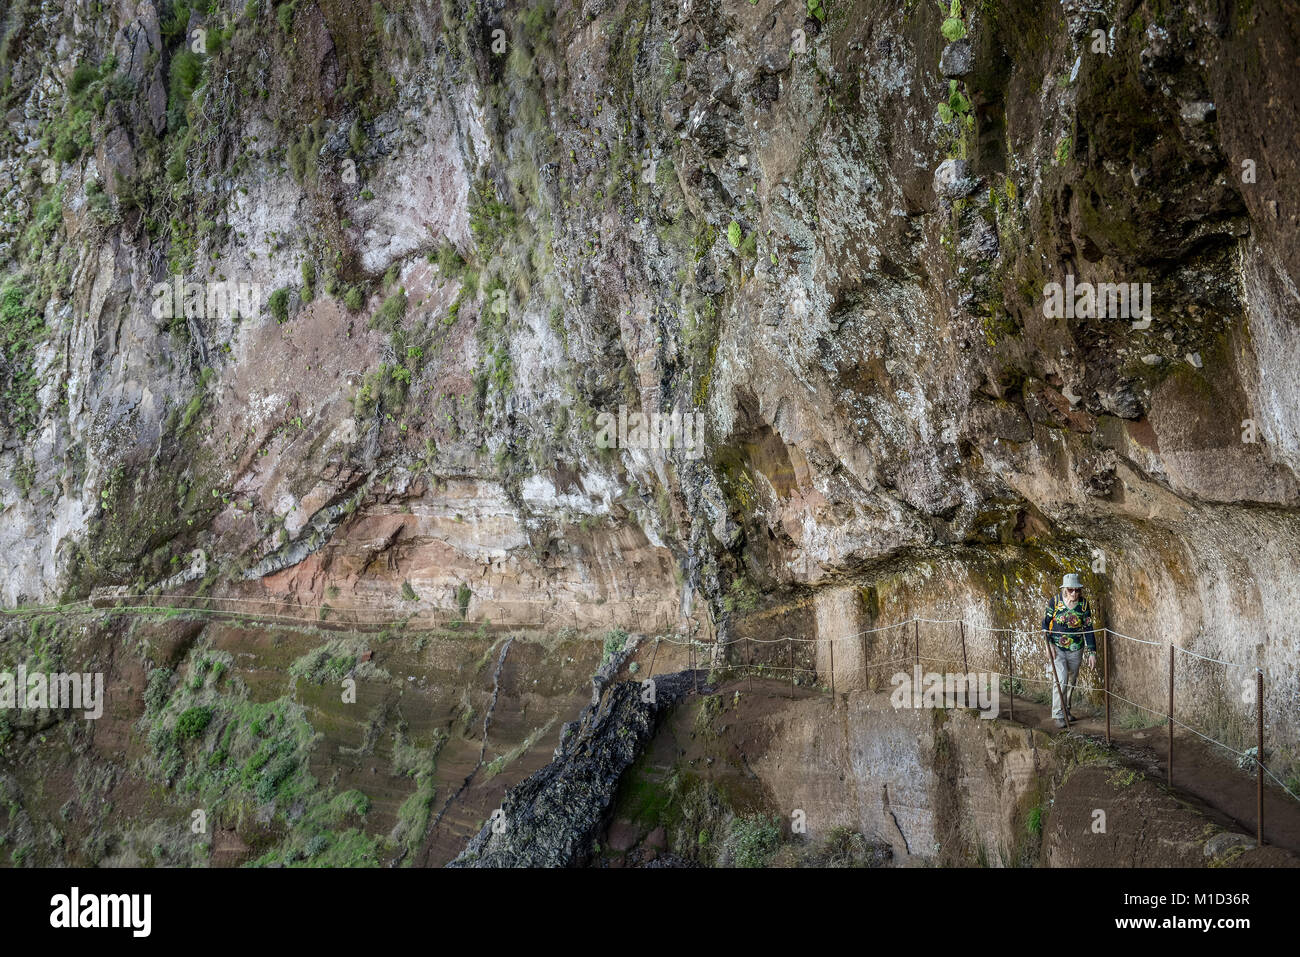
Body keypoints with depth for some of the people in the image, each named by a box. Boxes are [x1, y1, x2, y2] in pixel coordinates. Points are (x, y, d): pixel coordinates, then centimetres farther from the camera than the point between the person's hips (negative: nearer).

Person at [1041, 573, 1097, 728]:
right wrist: (1049, 645, -9)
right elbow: (1045, 623, -1)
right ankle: (1059, 715, -10)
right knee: (1061, 679, -15)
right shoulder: (1055, 601, -10)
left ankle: (1066, 710, 31)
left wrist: (1092, 652, -5)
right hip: (1057, 648, -3)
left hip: (1075, 650, 3)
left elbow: (1088, 629, -2)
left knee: (1071, 681, 13)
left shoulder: (1084, 604, -5)